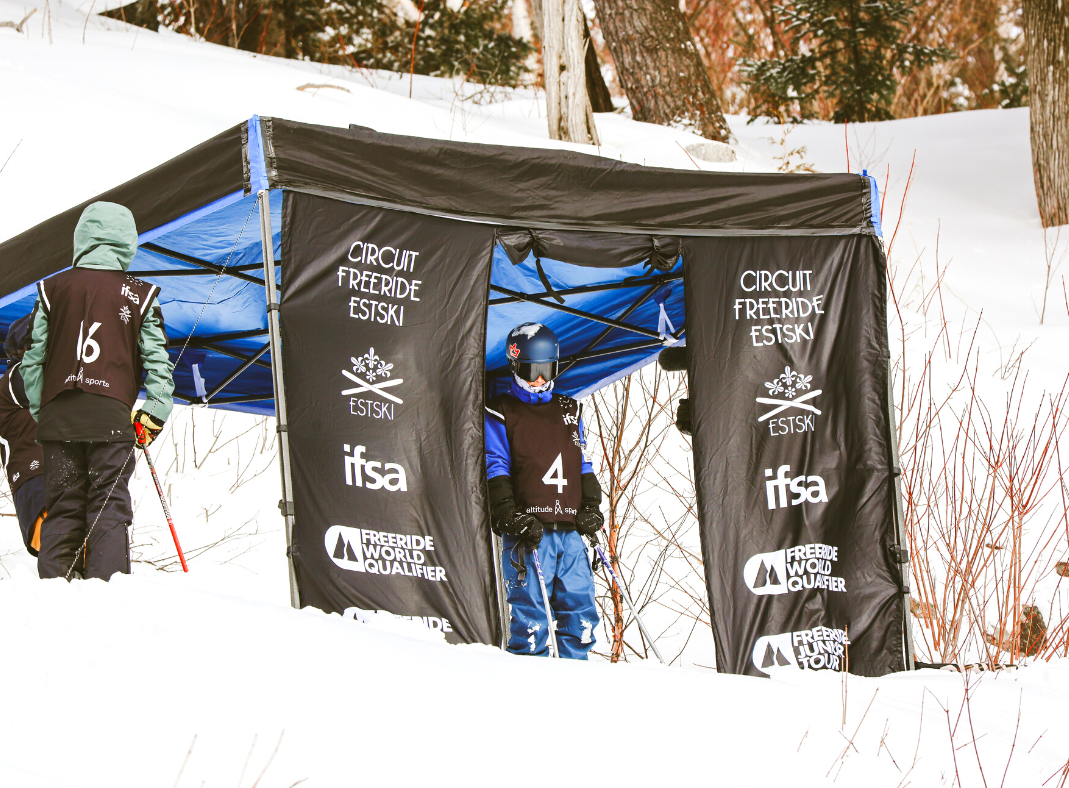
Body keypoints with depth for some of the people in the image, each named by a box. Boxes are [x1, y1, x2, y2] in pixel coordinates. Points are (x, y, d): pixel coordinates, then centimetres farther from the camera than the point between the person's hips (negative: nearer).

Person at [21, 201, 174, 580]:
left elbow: (33, 358, 10)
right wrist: (154, 414, 9)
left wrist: (40, 411, 18)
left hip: (58, 417, 2)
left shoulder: (52, 289, 9)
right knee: (110, 507, -1)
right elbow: (158, 360, 4)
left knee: (62, 508, 8)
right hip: (112, 417, -2)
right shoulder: (139, 295, 6)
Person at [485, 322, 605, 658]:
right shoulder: (500, 414, 5)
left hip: (570, 529, 5)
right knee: (530, 610, -8)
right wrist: (510, 516, -14)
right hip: (528, 530, -5)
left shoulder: (567, 411, 22)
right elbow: (495, 470, -2)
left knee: (580, 609, 2)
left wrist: (590, 506, 9)